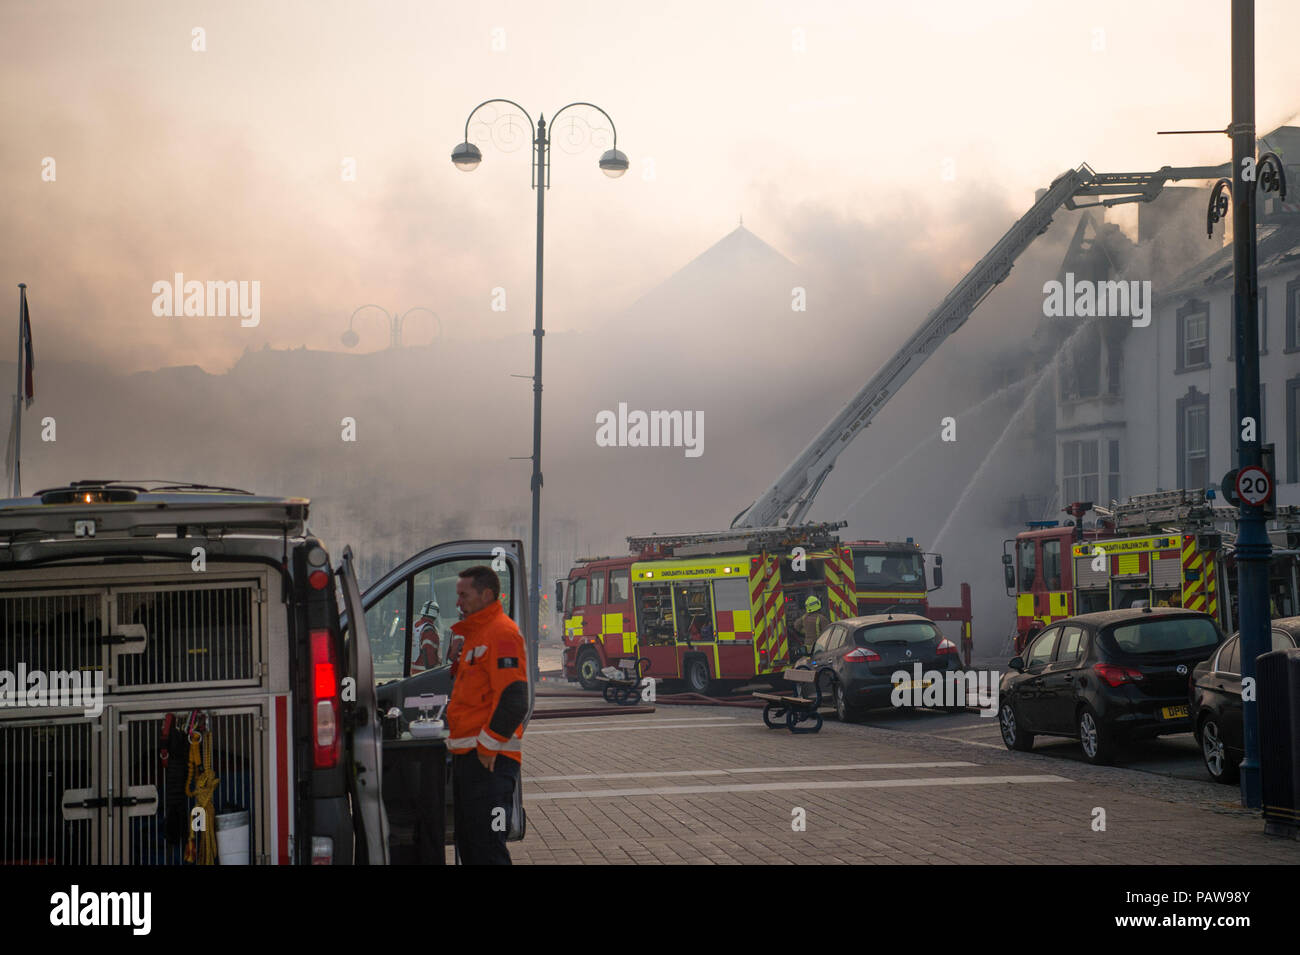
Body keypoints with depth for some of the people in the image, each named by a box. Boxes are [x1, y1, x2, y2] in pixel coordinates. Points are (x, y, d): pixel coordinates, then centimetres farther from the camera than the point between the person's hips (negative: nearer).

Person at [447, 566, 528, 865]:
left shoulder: (501, 632, -13)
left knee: (487, 847, -11)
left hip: (489, 761, -11)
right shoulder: (475, 633, 20)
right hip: (467, 757, 11)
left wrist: (488, 745, -21)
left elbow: (514, 701, -22)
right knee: (467, 843, 14)